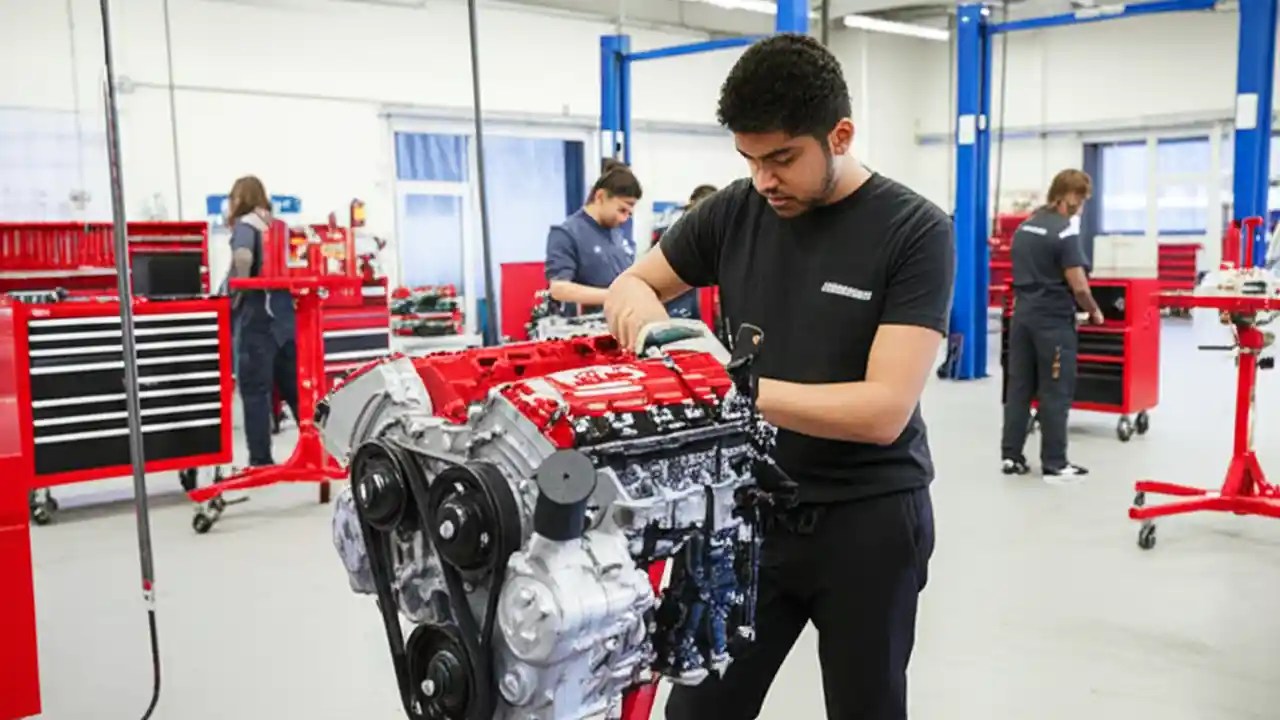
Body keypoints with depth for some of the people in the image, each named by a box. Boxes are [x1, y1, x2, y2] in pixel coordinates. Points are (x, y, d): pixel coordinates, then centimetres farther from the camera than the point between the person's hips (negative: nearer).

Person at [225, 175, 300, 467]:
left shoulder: (245, 224, -3)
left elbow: (243, 257, -24)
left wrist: (236, 296, -13)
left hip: (258, 317, -6)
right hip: (285, 315, 6)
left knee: (255, 391, -1)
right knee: (294, 388, 12)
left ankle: (261, 460, 1)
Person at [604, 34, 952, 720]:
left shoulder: (915, 231, -14)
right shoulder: (734, 211, -2)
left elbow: (884, 409, -20)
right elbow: (629, 283, 9)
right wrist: (639, 306, -15)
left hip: (868, 519, -3)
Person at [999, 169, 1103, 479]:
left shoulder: (1024, 227, 10)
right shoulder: (1065, 232, -14)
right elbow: (1078, 286, -16)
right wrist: (1094, 311, 0)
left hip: (1022, 314, 7)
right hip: (1053, 319, -7)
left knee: (1018, 387, 9)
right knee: (1055, 392, 1)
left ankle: (1010, 456, 12)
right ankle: (1054, 462, 6)